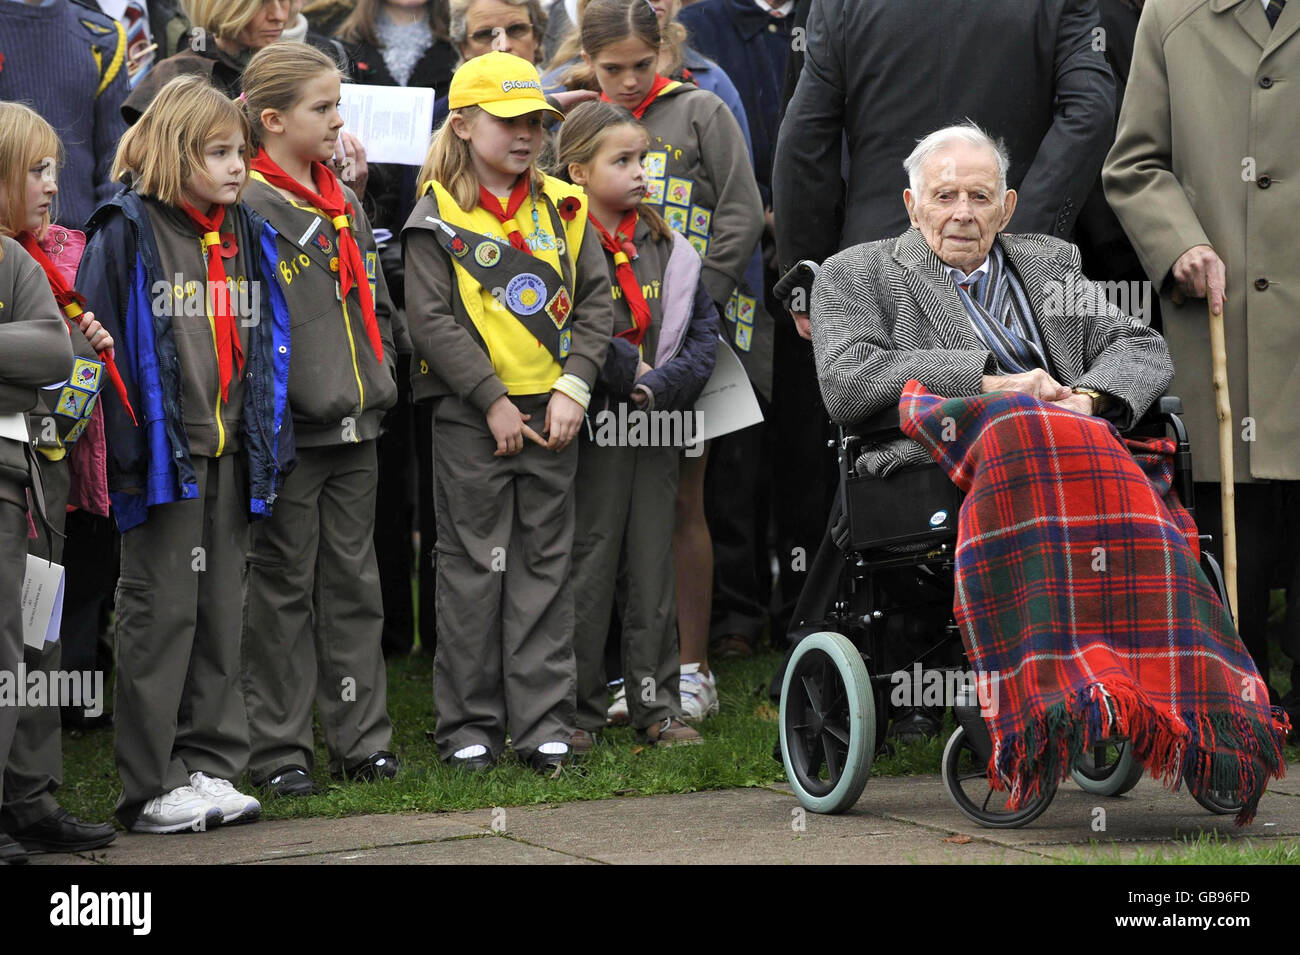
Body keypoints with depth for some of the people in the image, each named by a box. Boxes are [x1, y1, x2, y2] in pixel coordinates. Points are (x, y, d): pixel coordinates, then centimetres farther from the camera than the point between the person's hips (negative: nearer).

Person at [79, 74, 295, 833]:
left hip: (234, 455, 6)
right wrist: (123, 445, -15)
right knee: (162, 610, -3)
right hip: (164, 452, -6)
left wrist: (273, 443, 12)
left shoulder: (249, 237, 13)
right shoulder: (127, 234, -6)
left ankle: (211, 766, 17)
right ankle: (151, 785, 2)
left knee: (223, 610, 9)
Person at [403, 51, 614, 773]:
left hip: (552, 414, 4)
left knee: (546, 565, 6)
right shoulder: (439, 215, -4)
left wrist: (572, 388, -7)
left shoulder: (561, 209, 8)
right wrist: (493, 401, -14)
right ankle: (470, 726, 9)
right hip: (470, 417, -3)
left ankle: (544, 723, 11)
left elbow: (597, 302, 5)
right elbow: (431, 320, -9)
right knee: (473, 566, 2)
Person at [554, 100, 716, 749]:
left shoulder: (665, 247, 11)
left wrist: (664, 383, -8)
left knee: (652, 563, 8)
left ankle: (657, 705, 13)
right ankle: (579, 711, 5)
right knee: (589, 563, -1)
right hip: (595, 424, -5)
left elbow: (703, 325, 7)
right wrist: (631, 373, -15)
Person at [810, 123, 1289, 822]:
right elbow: (847, 384, 1)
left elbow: (1144, 349, 21)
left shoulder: (1049, 264, 32)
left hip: (1080, 445, 3)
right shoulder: (856, 276, 20)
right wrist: (987, 378, -6)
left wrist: (1088, 396, -3)